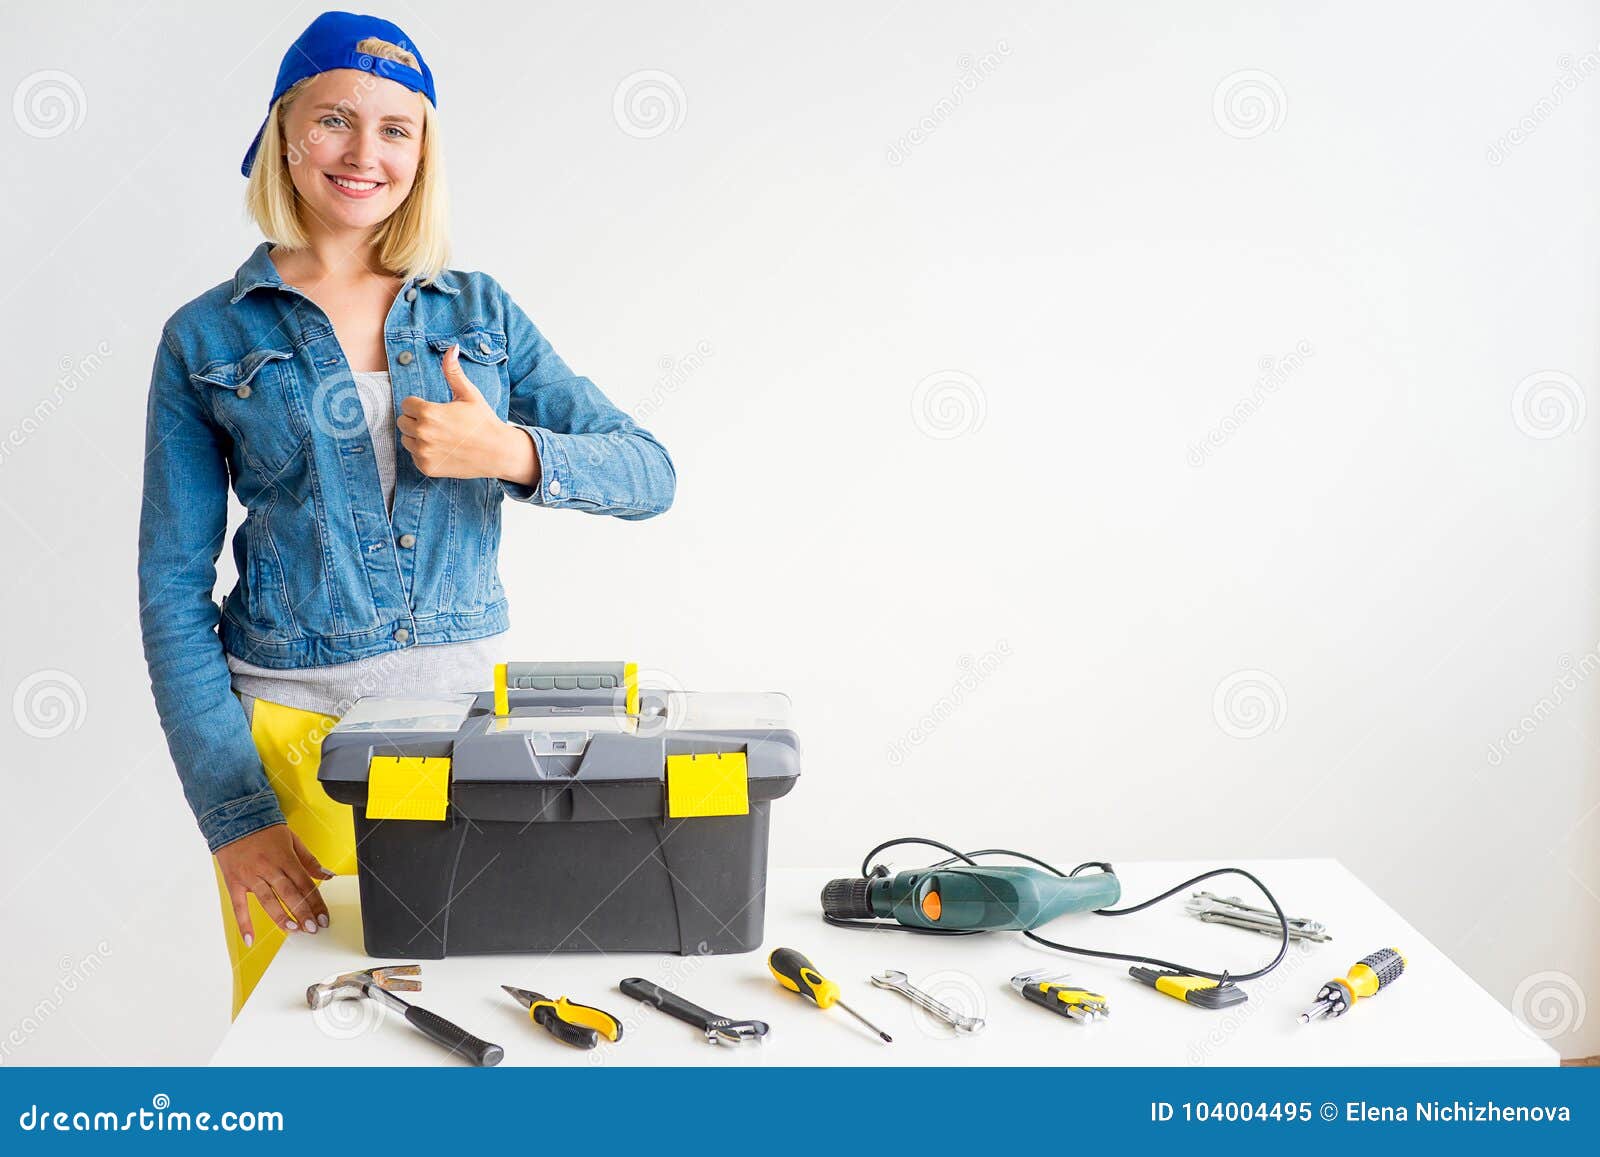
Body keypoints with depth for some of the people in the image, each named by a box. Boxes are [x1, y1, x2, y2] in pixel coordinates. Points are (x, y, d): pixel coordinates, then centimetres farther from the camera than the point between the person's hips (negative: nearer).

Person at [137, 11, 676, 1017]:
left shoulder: (478, 311, 7)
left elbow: (649, 474, 3)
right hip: (290, 727, -1)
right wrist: (232, 810, -9)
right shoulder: (207, 338, 1)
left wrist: (511, 454, -17)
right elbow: (173, 589, -1)